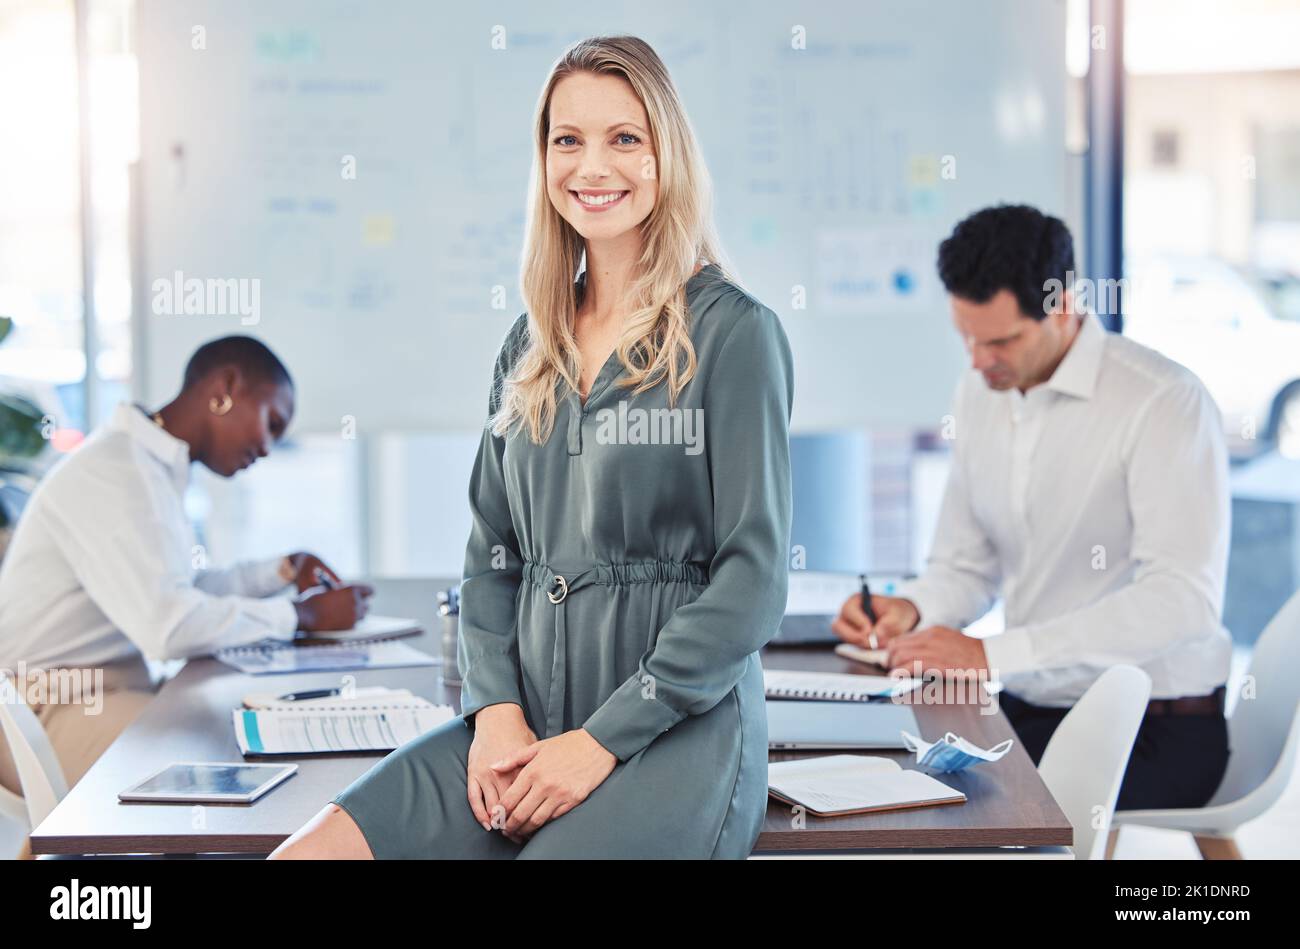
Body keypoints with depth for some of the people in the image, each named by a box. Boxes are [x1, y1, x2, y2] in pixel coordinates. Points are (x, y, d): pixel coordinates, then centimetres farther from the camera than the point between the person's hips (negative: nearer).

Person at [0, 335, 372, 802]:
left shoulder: (157, 466, 13)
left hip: (117, 690, 10)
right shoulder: (113, 470, -19)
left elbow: (182, 586, 26)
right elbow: (168, 624, -28)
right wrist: (305, 615, -17)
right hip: (49, 708, -10)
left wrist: (280, 572, 14)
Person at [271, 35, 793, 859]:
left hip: (674, 736, -5)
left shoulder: (734, 333, -4)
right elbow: (492, 552, 15)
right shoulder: (531, 345, 15)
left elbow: (754, 583, -9)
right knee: (303, 854, -14)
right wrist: (497, 710, -2)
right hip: (529, 726, 5)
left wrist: (603, 741, -13)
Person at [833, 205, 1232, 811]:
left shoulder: (1165, 402, -16)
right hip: (1029, 711, 7)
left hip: (1155, 735, -6)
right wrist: (910, 610, -8)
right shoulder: (980, 394, 7)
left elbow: (1183, 600, -26)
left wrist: (993, 654, -29)